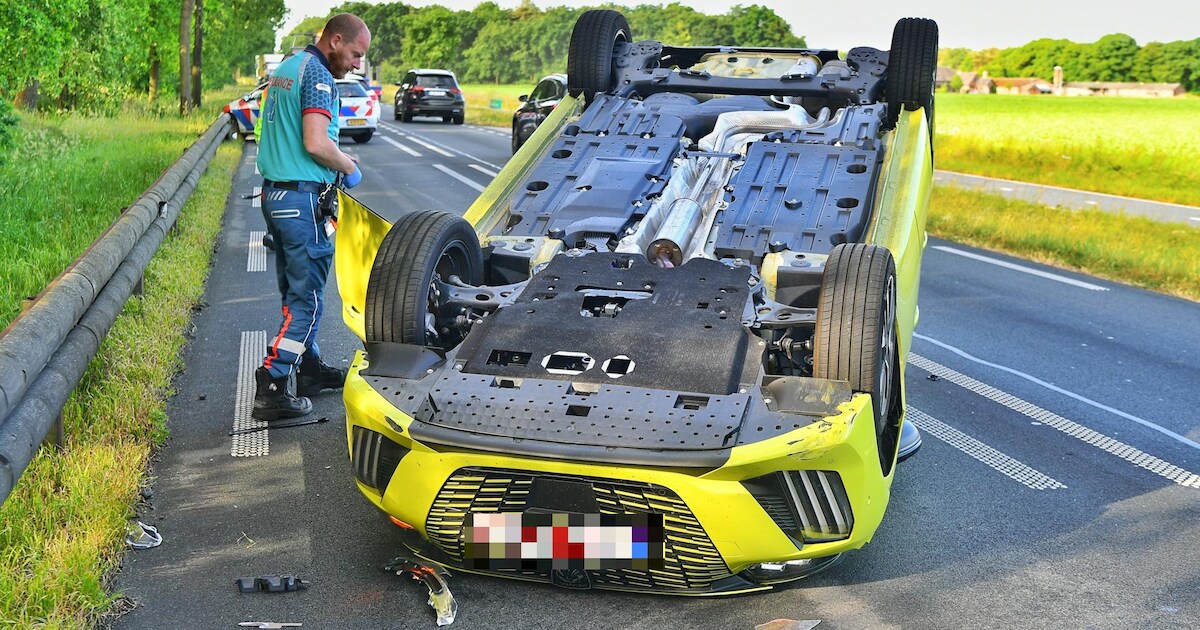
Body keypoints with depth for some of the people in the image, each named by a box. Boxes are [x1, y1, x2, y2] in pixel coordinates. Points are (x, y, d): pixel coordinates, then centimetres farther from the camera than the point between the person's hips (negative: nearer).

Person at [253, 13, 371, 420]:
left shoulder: (285, 68, 17)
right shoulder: (317, 75, -14)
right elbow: (316, 144, -23)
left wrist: (338, 162, 18)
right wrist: (348, 166, -5)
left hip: (274, 193, 10)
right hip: (304, 199, -10)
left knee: (295, 291, 18)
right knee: (307, 298, -5)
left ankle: (309, 369, 29)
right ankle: (271, 390, -7)